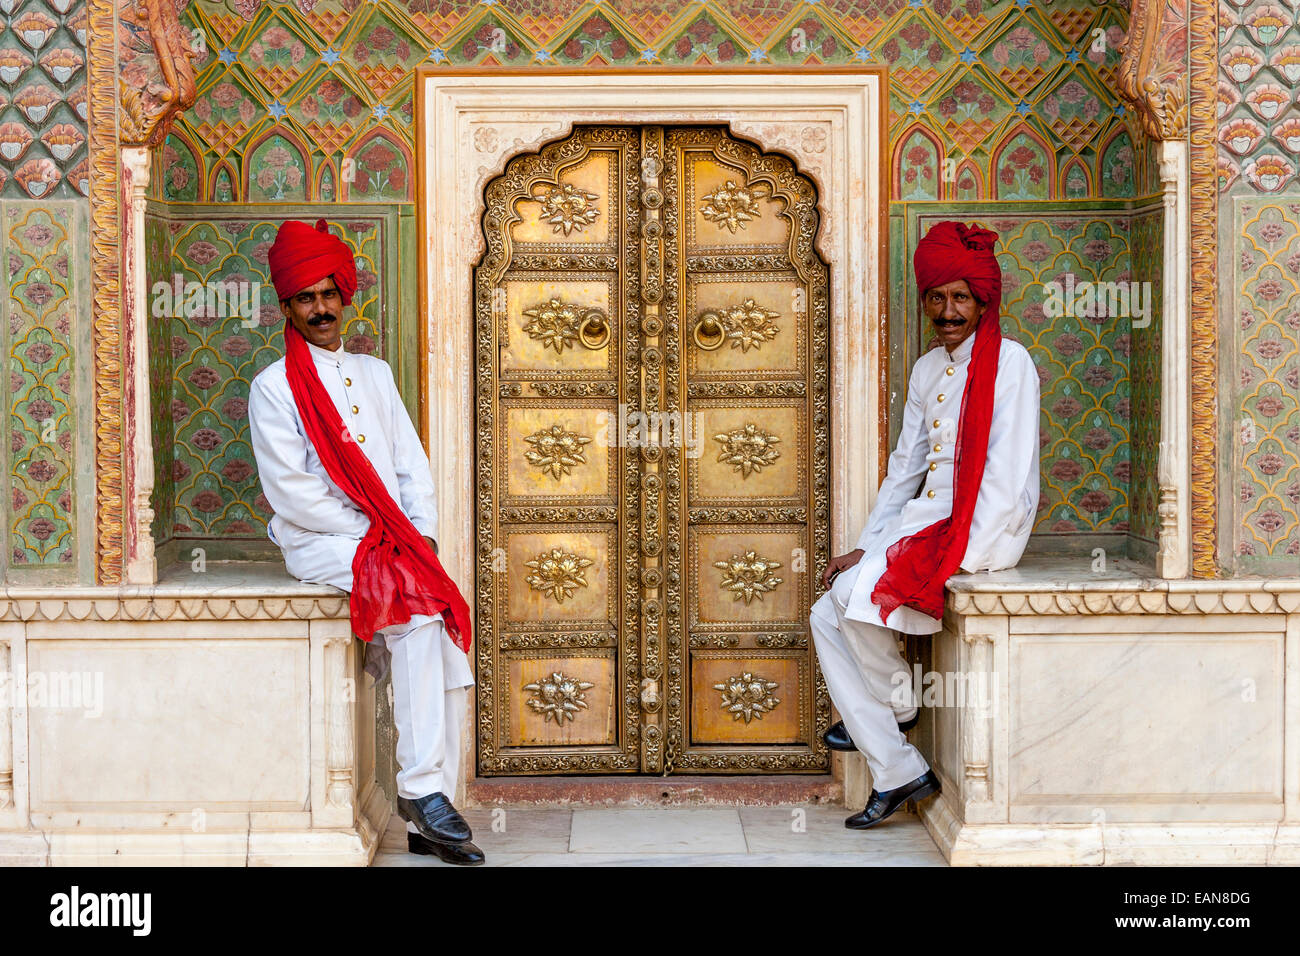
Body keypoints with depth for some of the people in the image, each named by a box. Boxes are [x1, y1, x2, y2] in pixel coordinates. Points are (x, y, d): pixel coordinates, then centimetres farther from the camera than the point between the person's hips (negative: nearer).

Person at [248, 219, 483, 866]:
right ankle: (421, 788, -26)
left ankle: (426, 822, -14)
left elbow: (412, 462, 15)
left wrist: (422, 533, -2)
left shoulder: (374, 374, 20)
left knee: (446, 623, -18)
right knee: (418, 601, -31)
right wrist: (369, 534, -12)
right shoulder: (274, 387, 2)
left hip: (397, 540, 5)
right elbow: (291, 491, -7)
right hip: (318, 544, -5)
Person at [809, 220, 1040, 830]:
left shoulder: (1008, 362, -9)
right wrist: (866, 547, 7)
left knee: (857, 592, -25)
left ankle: (898, 699, 5)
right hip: (925, 522, 8)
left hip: (983, 530, -8)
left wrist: (961, 556, -22)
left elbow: (1008, 480, -16)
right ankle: (896, 771, 0)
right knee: (827, 617, -4)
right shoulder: (926, 370, 15)